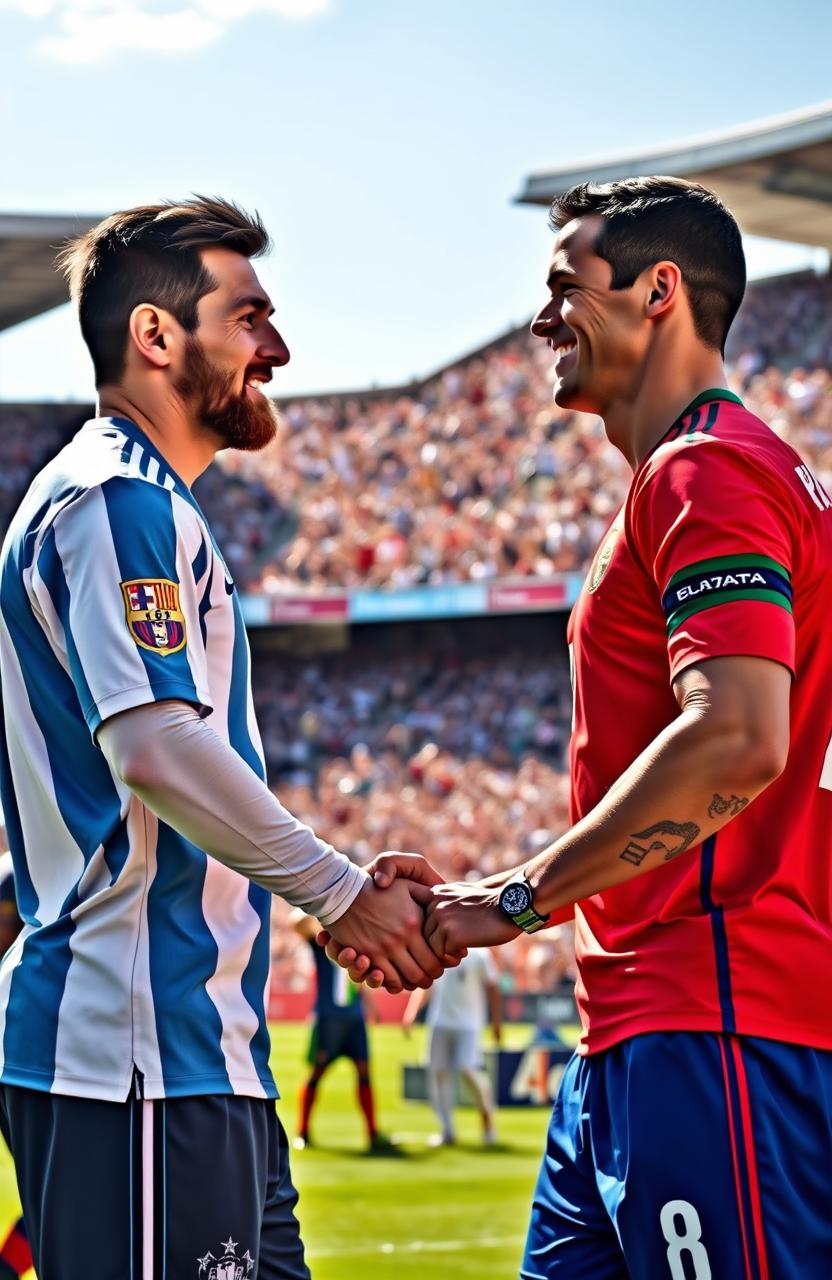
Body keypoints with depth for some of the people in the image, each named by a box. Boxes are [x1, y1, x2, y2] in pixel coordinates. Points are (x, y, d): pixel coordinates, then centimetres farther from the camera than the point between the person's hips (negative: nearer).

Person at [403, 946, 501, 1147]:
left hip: (469, 1023, -5)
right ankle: (447, 1131, 11)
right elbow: (424, 985, 12)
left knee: (468, 1069, -16)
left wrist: (496, 1022, 0)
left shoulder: (479, 954, -6)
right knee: (438, 1071, 1)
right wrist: (411, 1011, -1)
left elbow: (492, 988, -1)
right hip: (440, 1022, 5)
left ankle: (487, 1114, 10)